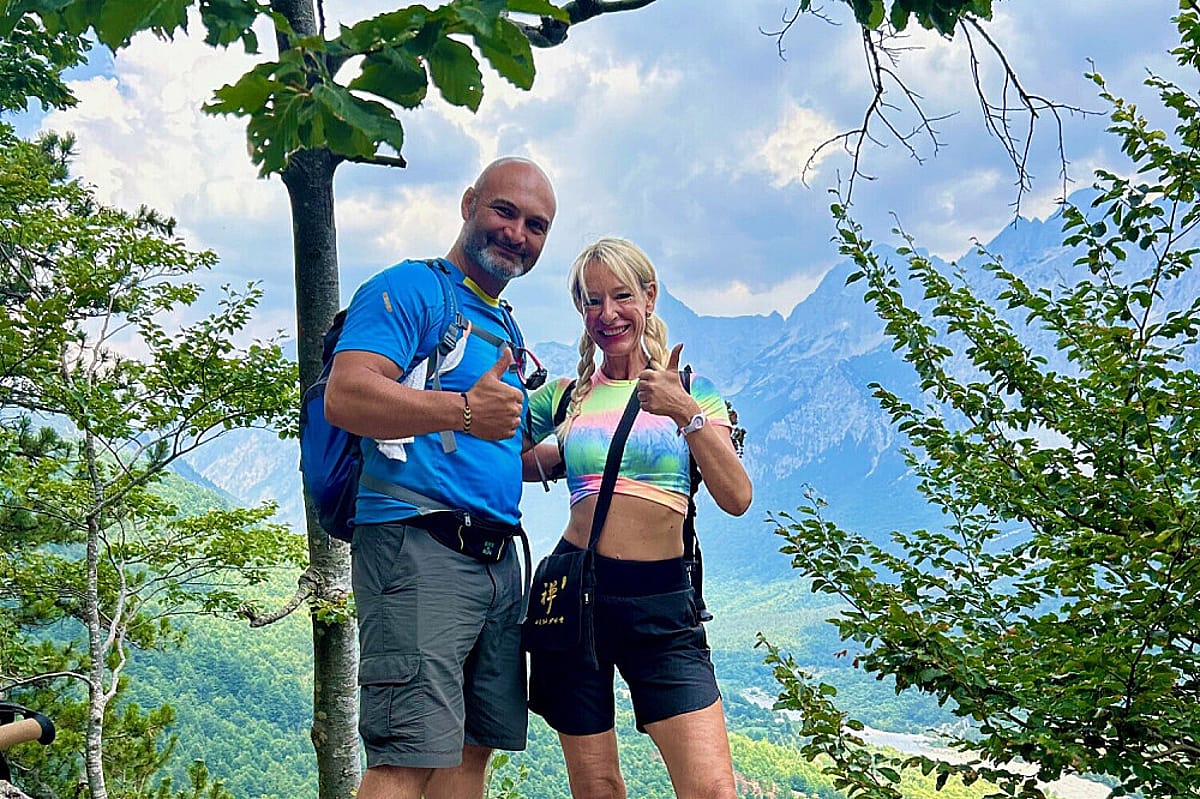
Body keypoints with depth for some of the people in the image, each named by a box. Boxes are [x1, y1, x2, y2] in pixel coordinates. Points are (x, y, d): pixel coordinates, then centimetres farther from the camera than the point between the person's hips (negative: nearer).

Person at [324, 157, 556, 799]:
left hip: (498, 558, 9)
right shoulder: (412, 289, -2)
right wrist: (463, 411, -30)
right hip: (420, 546, -9)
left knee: (472, 747, 10)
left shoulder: (506, 330, 25)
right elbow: (346, 397, -18)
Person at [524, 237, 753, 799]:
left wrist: (687, 415, -16)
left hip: (661, 604, -1)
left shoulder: (691, 390, 7)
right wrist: (559, 456, 3)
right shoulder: (566, 396, 9)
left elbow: (737, 499, -5)